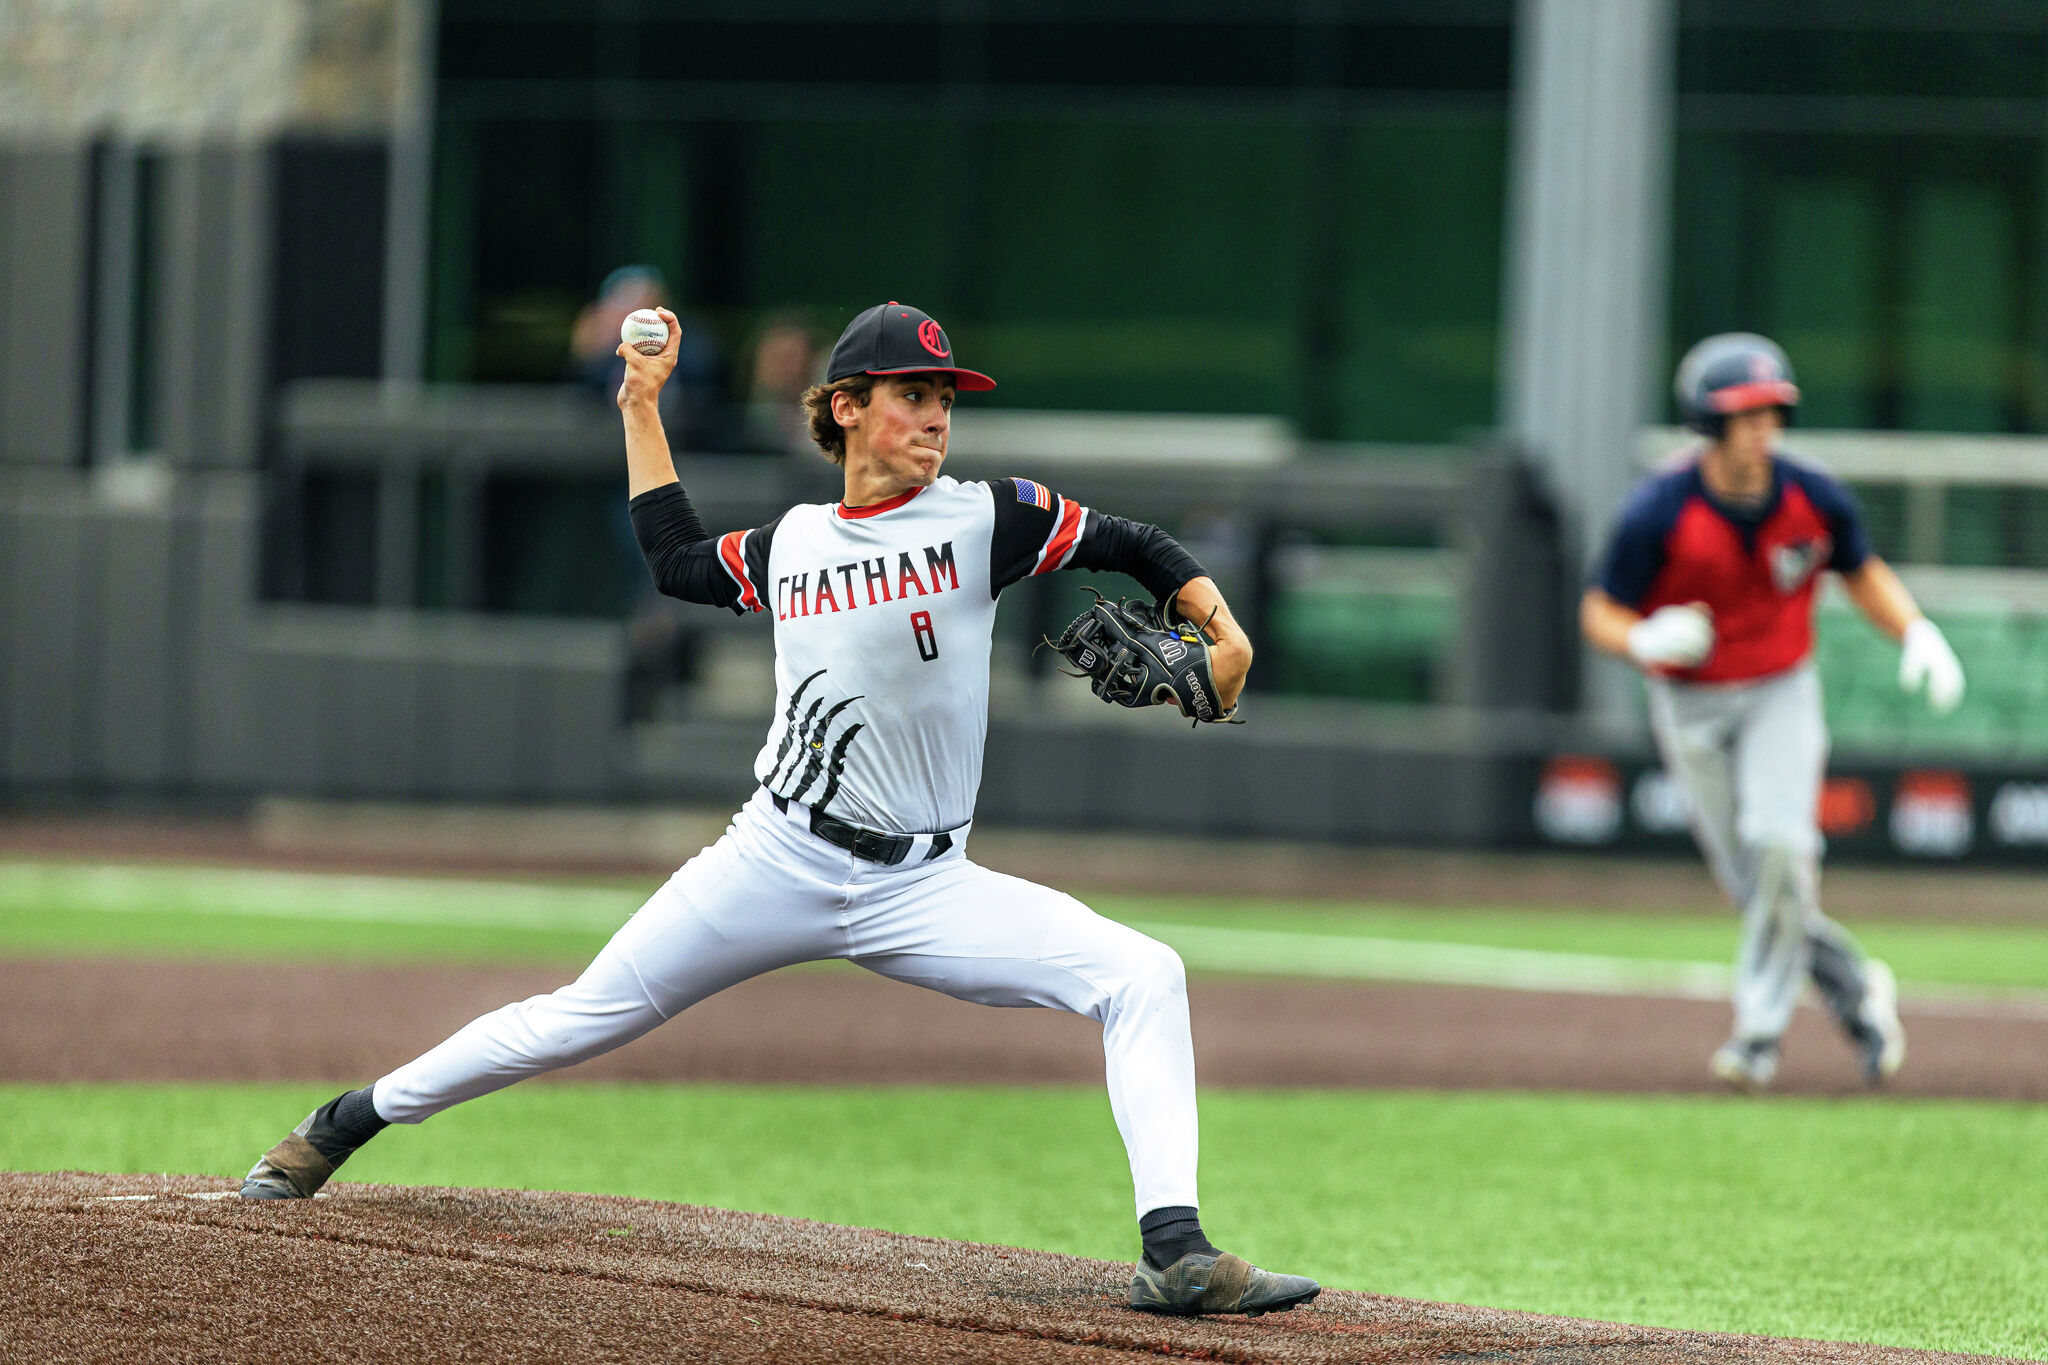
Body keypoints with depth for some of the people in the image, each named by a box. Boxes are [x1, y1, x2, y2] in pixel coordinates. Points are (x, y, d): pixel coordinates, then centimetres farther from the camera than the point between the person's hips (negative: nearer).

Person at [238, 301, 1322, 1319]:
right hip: (778, 861, 1)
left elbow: (1135, 548, 2)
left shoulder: (986, 521, 0)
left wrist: (1220, 626, -15)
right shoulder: (791, 543, 9)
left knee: (1142, 976, -21)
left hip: (923, 888, -1)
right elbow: (678, 561, 26)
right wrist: (641, 408, 24)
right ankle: (345, 1124, 20)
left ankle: (1175, 1252, -25)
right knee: (587, 1016, 2)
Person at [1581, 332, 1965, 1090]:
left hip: (1782, 693, 0)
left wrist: (1918, 633, -13)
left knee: (1780, 845, -20)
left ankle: (1760, 1029, -10)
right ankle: (1856, 989, 26)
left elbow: (1864, 573, 5)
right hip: (1691, 708, 0)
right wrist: (1647, 641, -36)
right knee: (1752, 883, 3)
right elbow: (1600, 614, -13)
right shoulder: (1658, 513, -21)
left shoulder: (1814, 499, -14)